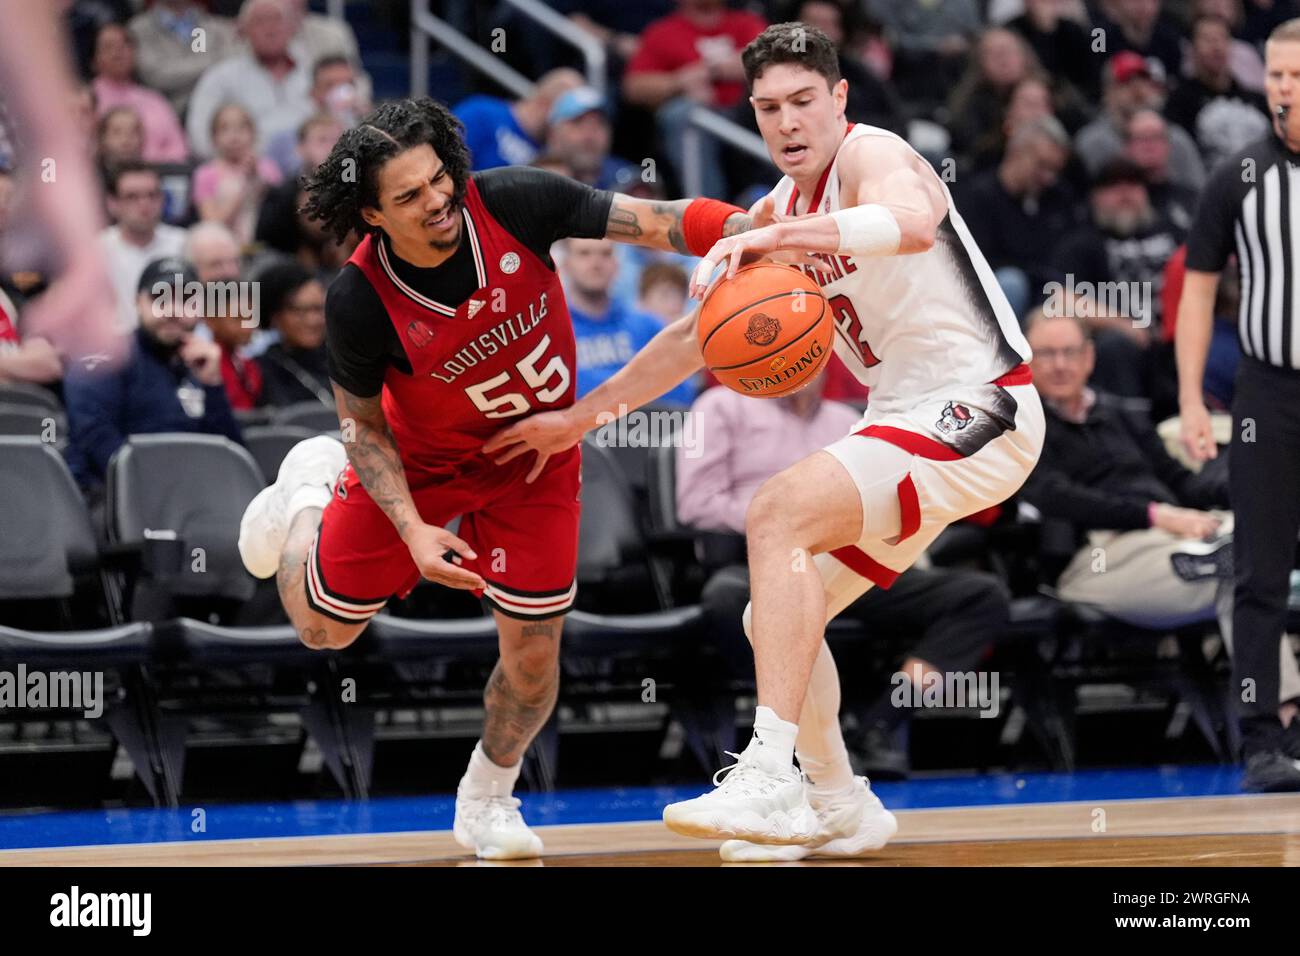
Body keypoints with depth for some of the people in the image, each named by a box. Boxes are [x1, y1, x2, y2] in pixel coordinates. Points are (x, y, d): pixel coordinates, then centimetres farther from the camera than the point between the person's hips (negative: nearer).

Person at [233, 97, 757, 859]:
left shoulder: (513, 203, -30)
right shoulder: (359, 302, -31)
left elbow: (654, 222, -24)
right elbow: (364, 423, -14)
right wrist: (414, 532, -24)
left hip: (537, 455, 1)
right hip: (422, 461, -1)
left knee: (534, 655, 0)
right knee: (322, 626, 12)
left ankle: (488, 798, 30)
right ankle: (311, 495, 44)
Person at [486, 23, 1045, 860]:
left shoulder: (871, 156, -12)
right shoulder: (779, 215, 15)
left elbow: (911, 222, -37)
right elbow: (699, 334, 26)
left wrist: (772, 239, -44)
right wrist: (582, 417, 26)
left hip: (980, 411, -10)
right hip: (908, 419, 10)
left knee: (780, 514, -27)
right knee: (778, 614, 13)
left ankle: (769, 782, -34)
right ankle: (839, 808, 28)